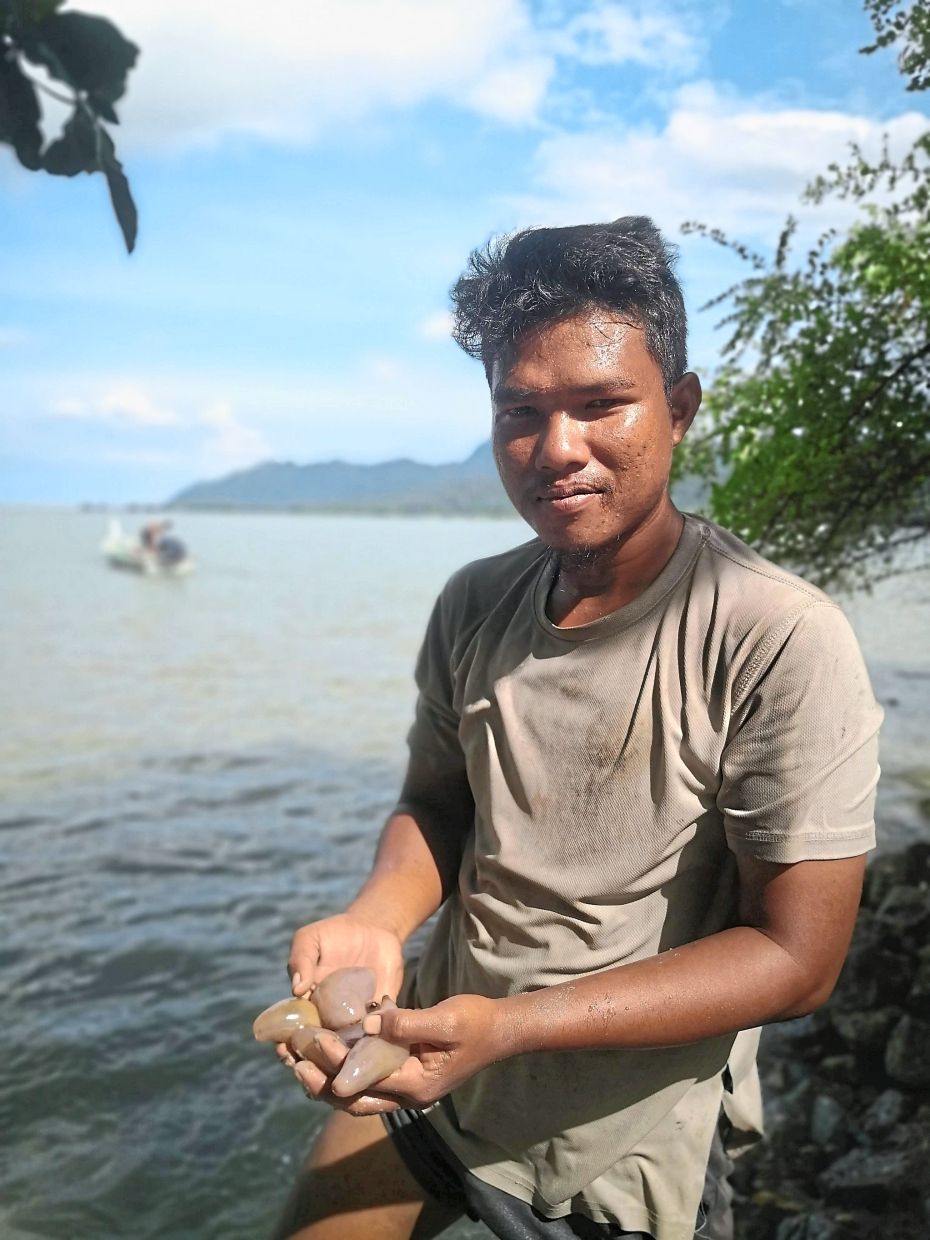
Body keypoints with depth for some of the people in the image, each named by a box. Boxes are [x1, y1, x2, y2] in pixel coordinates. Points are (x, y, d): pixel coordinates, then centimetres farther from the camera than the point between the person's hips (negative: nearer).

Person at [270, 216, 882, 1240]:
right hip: (428, 1076, 5)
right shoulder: (472, 607, -5)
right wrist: (377, 922, -18)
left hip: (622, 1152, -5)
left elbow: (794, 957, -21)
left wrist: (510, 1025, -30)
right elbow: (436, 806, 5)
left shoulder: (781, 644, -24)